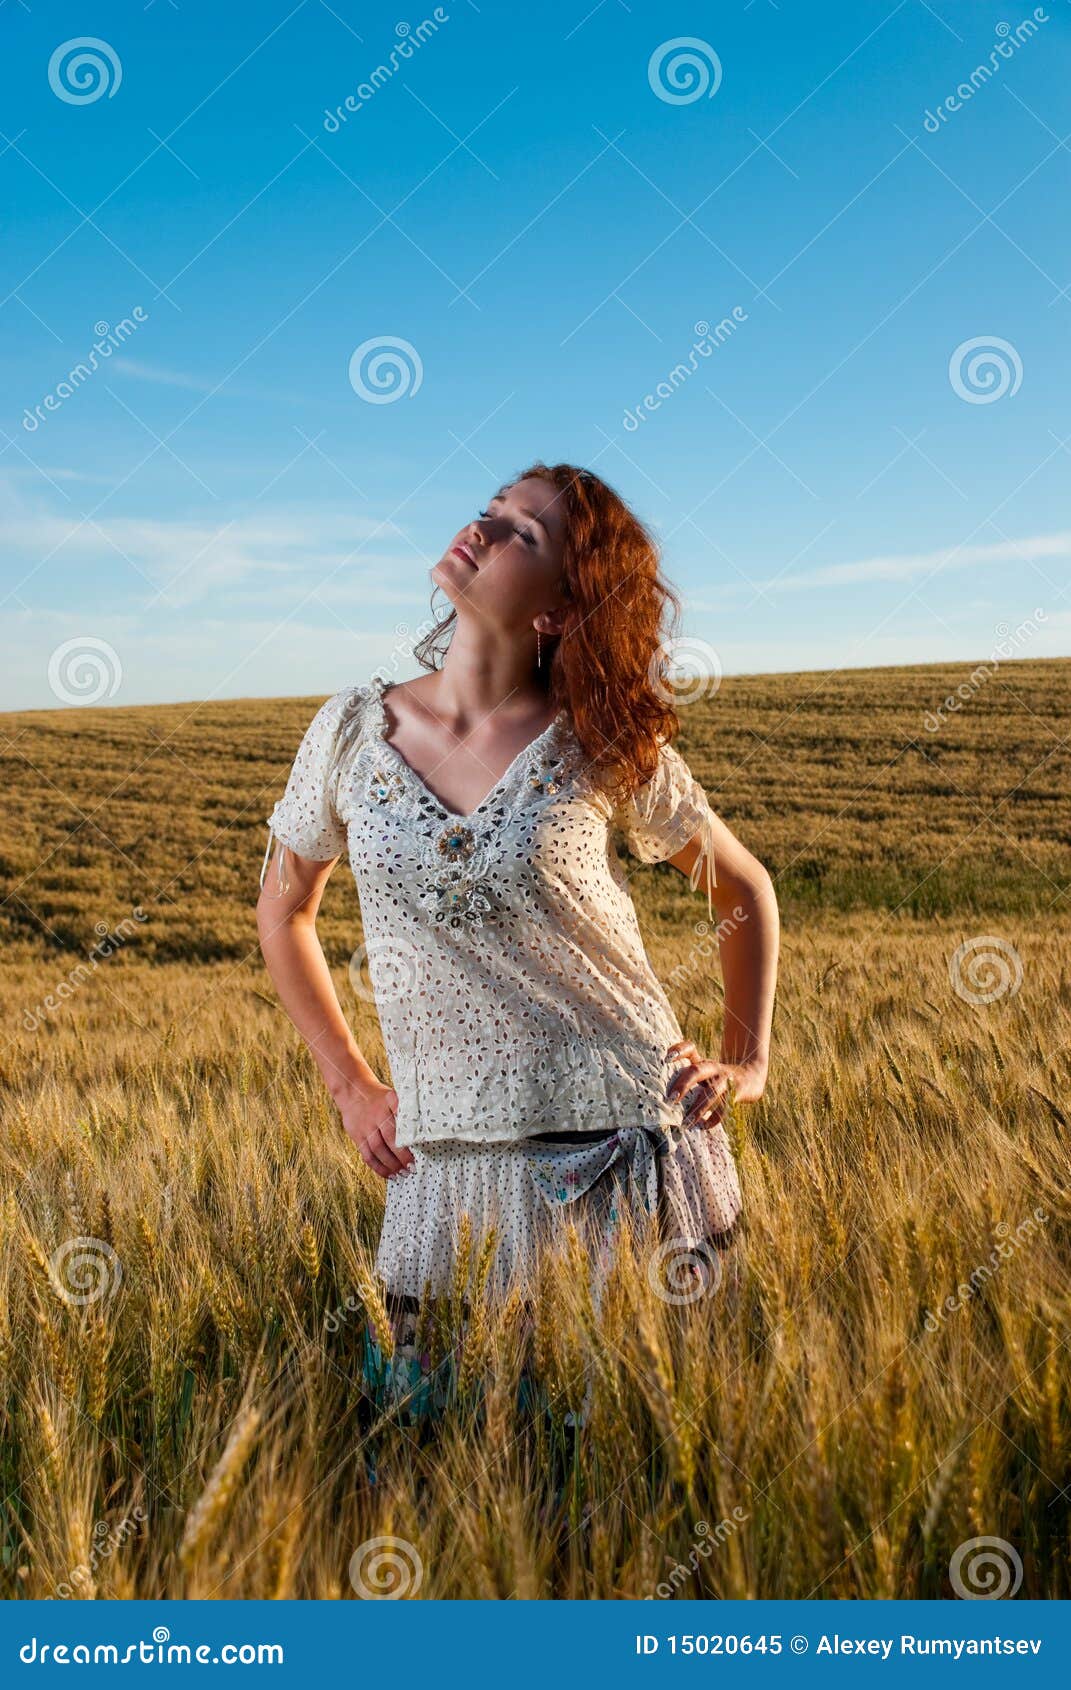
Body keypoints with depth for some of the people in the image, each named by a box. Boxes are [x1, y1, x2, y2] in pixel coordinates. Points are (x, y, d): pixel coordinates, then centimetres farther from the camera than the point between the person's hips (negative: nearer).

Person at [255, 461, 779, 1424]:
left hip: (631, 1138, -1)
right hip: (448, 1158, 2)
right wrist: (349, 1085, 11)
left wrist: (748, 1060, 3)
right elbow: (285, 908, 14)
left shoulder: (605, 748, -6)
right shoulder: (355, 730, -1)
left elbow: (744, 887, 10)